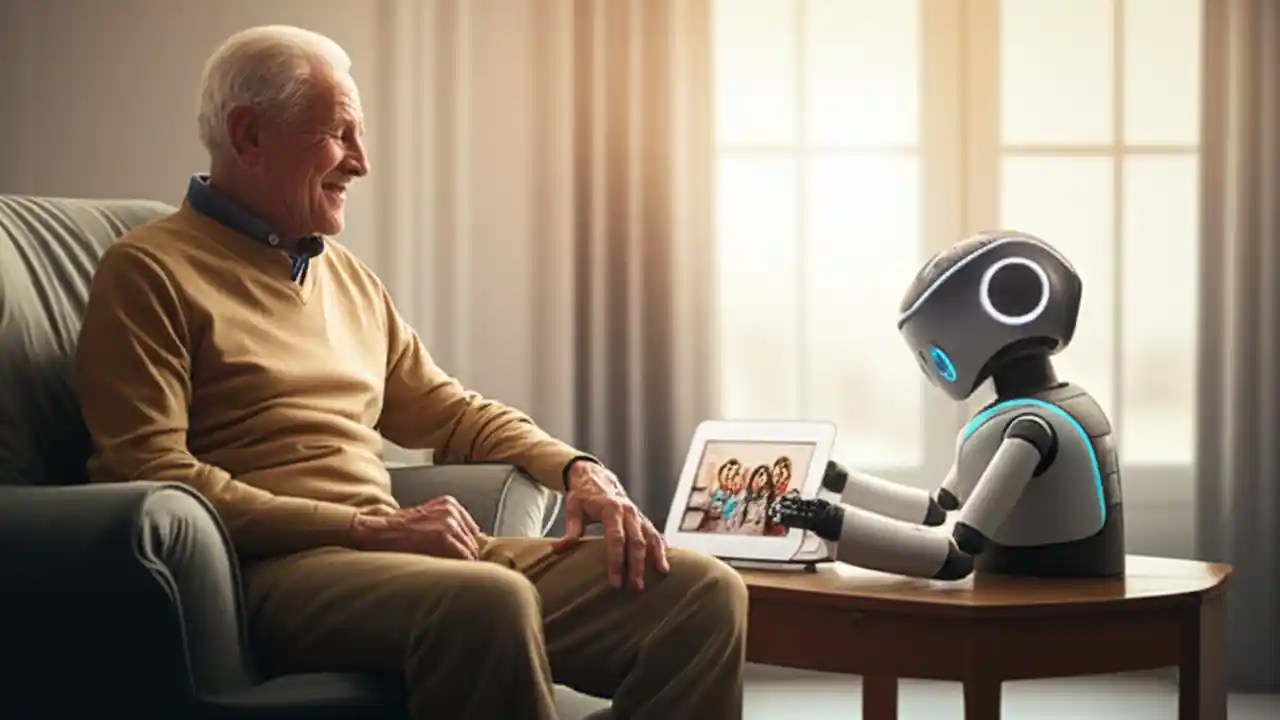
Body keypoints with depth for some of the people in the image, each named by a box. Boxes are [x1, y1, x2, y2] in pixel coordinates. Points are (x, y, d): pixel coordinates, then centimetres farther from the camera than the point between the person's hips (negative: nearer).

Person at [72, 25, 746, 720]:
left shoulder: (348, 276, 24)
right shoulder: (148, 272, 1)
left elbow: (448, 409, 30)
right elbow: (150, 471, -10)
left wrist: (577, 468, 10)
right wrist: (368, 528, -16)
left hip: (401, 555, 7)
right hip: (272, 566, -7)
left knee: (704, 593, -11)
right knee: (490, 602, -39)